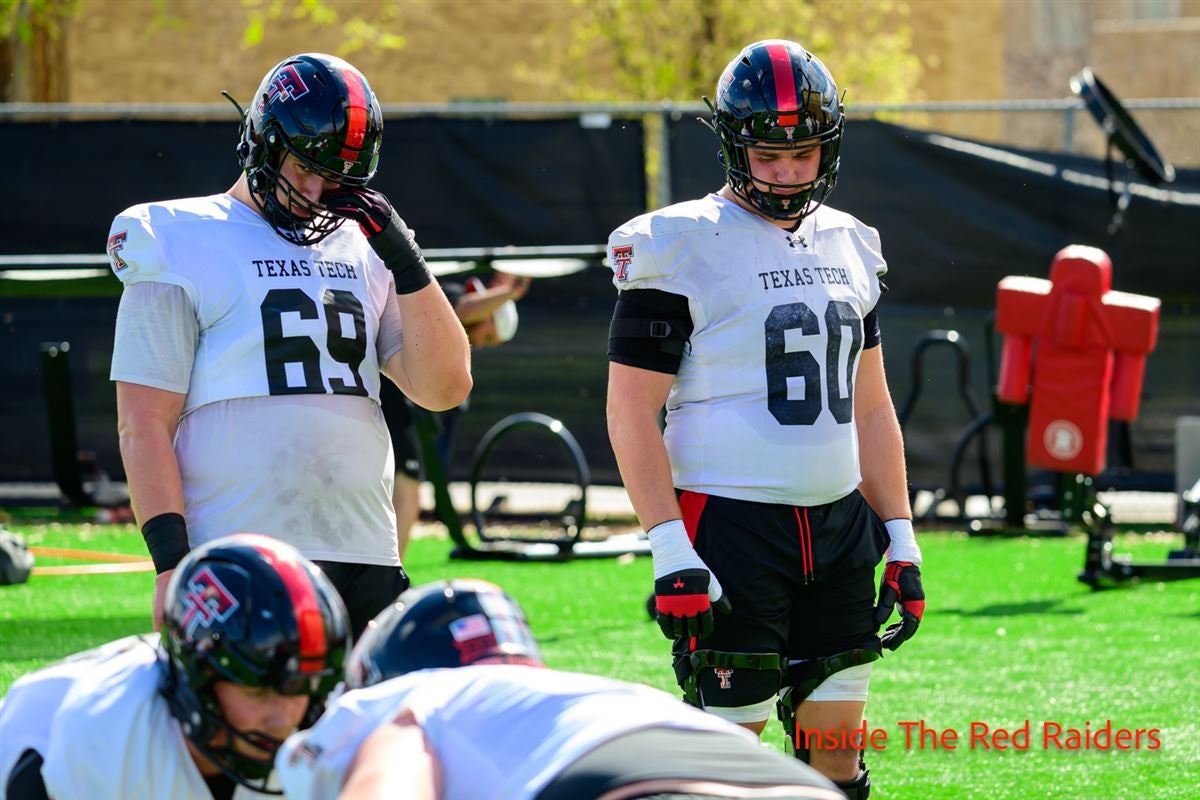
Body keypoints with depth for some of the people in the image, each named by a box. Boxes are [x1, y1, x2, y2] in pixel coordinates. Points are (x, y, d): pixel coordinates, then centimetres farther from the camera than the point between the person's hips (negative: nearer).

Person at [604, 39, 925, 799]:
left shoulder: (849, 245, 12)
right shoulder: (681, 248, -8)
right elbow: (632, 412, -10)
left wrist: (901, 537, 13)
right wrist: (670, 551, -17)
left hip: (840, 528, 6)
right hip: (732, 528, -6)